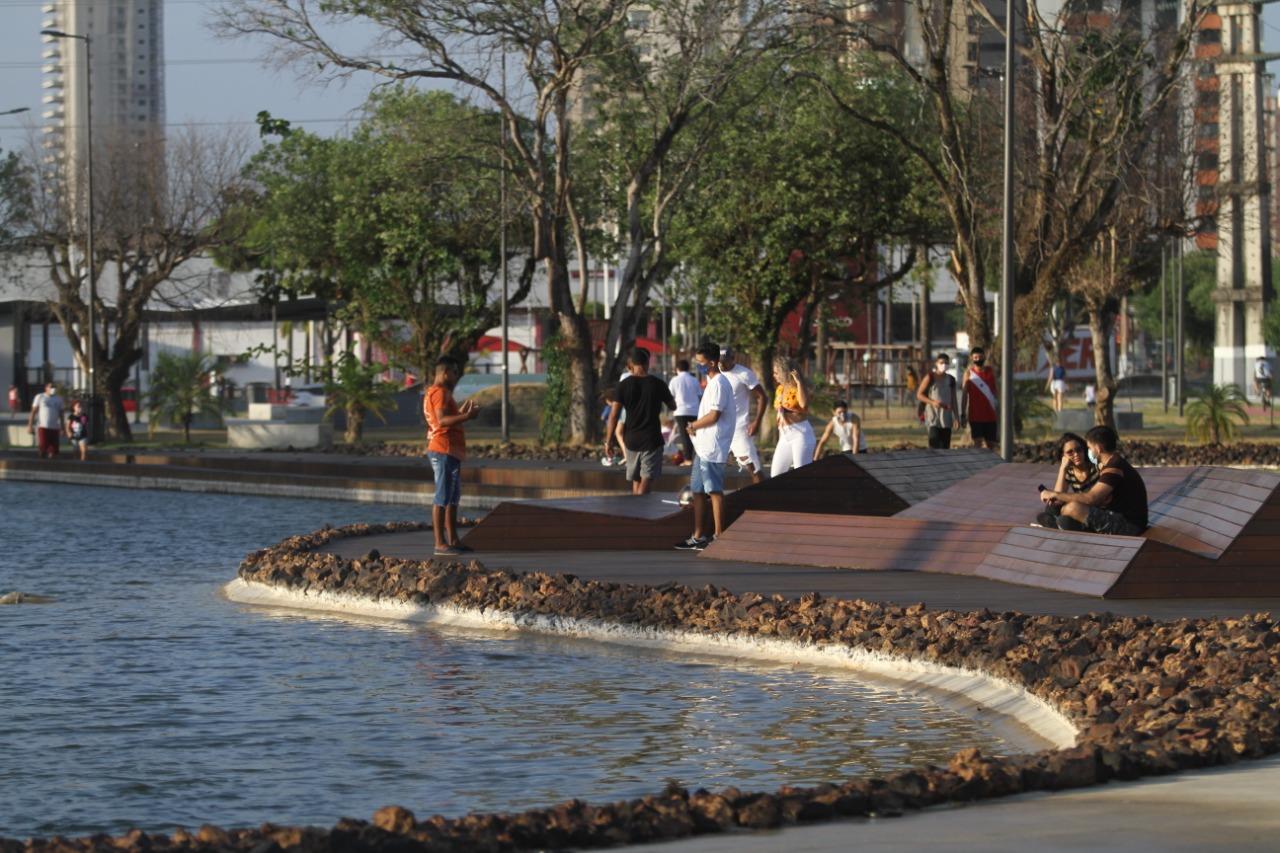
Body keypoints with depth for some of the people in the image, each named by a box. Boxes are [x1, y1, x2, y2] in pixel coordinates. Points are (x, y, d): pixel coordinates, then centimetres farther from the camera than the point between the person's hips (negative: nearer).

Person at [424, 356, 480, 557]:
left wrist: (461, 412, 19)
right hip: (443, 451, -11)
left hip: (451, 451, 11)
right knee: (443, 497, -10)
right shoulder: (440, 392, -12)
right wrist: (466, 417, -29)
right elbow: (442, 420, -24)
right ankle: (440, 544, -11)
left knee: (453, 497, 15)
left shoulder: (440, 392, 21)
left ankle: (453, 540, 20)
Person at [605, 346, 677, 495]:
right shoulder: (657, 384, -5)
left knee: (636, 480, 15)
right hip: (651, 439, -2)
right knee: (646, 480, -5)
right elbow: (672, 406, 11)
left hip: (631, 439, 2)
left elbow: (613, 416, -8)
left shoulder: (624, 385, -4)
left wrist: (608, 441, -2)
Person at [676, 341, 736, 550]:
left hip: (712, 447, -10)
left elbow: (713, 415, -19)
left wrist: (694, 426, -6)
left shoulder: (718, 384, -14)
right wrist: (696, 427, 6)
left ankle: (718, 536, -3)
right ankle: (698, 536, 17)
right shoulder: (712, 382, 17)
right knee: (698, 491, 12)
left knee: (714, 490, -6)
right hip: (704, 446, 10)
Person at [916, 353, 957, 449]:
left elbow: (953, 399, 14)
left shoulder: (951, 379, 9)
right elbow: (919, 395, -3)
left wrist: (955, 417, 9)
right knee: (934, 446, -14)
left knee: (945, 447, 4)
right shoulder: (930, 377, -4)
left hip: (946, 418, 4)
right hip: (933, 416, -4)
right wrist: (932, 402, -17)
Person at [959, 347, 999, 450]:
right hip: (975, 415, -3)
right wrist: (963, 415, -6)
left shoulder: (991, 372, 7)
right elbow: (964, 395, -1)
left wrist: (998, 413, 9)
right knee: (978, 443, -8)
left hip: (990, 415, 3)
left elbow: (995, 393, 12)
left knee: (990, 444, 8)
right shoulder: (969, 373, -1)